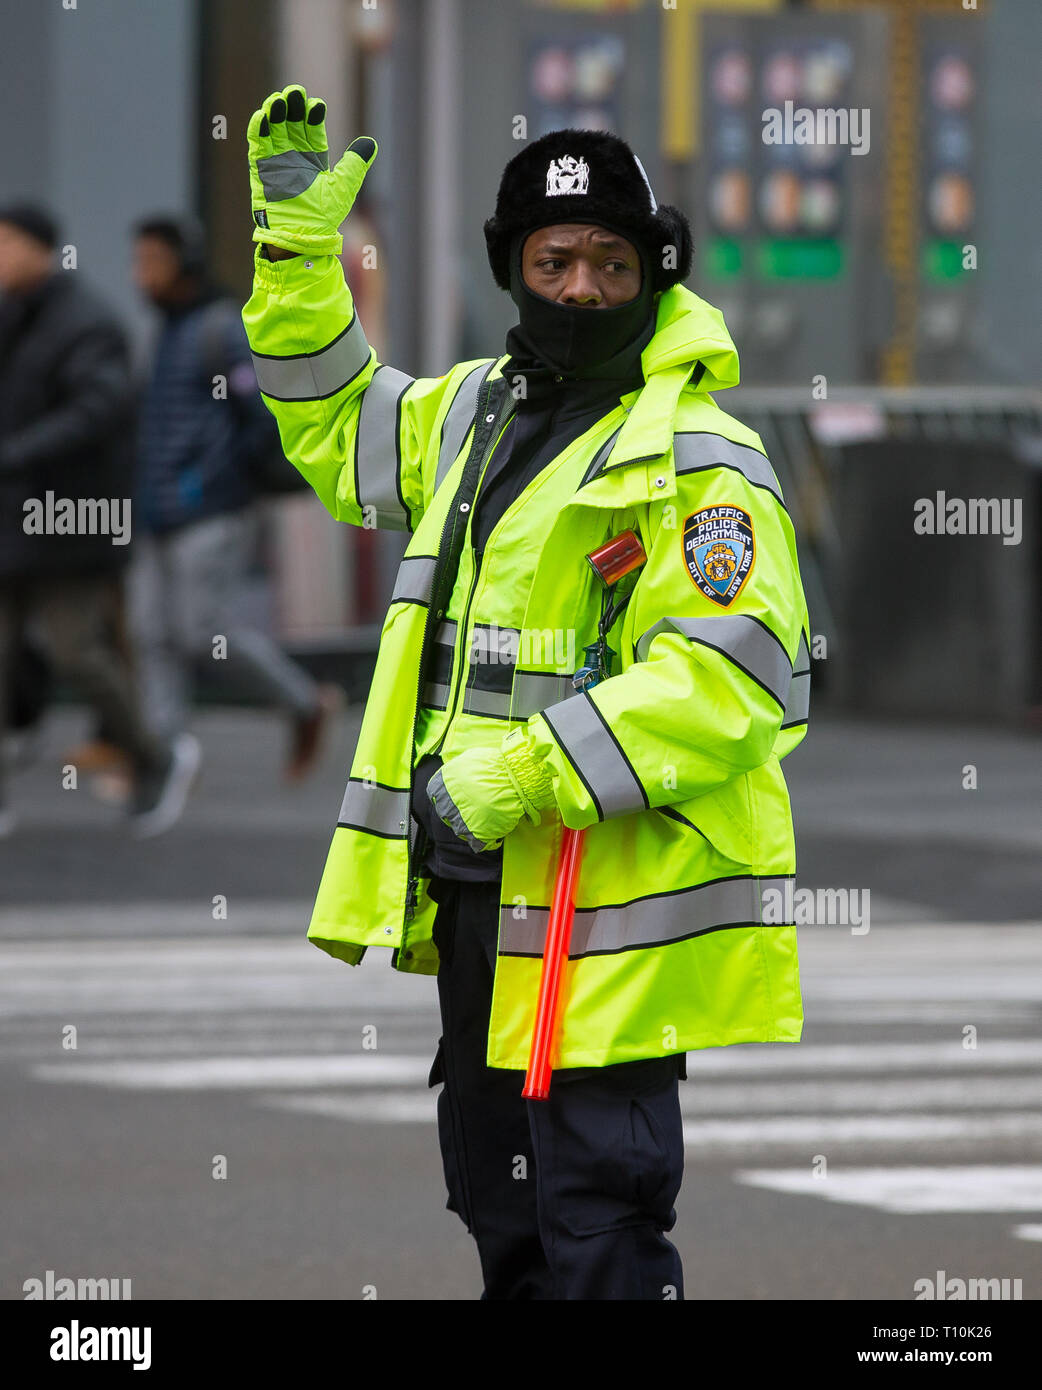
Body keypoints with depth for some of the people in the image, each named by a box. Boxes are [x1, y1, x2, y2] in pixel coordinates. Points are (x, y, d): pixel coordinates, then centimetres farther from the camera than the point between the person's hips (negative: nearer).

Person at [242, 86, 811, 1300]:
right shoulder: (479, 412, 12)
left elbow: (722, 678, -24)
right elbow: (339, 433, 31)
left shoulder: (698, 464, -14)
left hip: (612, 914, -9)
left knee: (599, 1229, -7)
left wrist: (520, 774, -26)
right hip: (479, 894, 9)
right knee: (500, 1201, 19)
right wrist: (298, 246, 20)